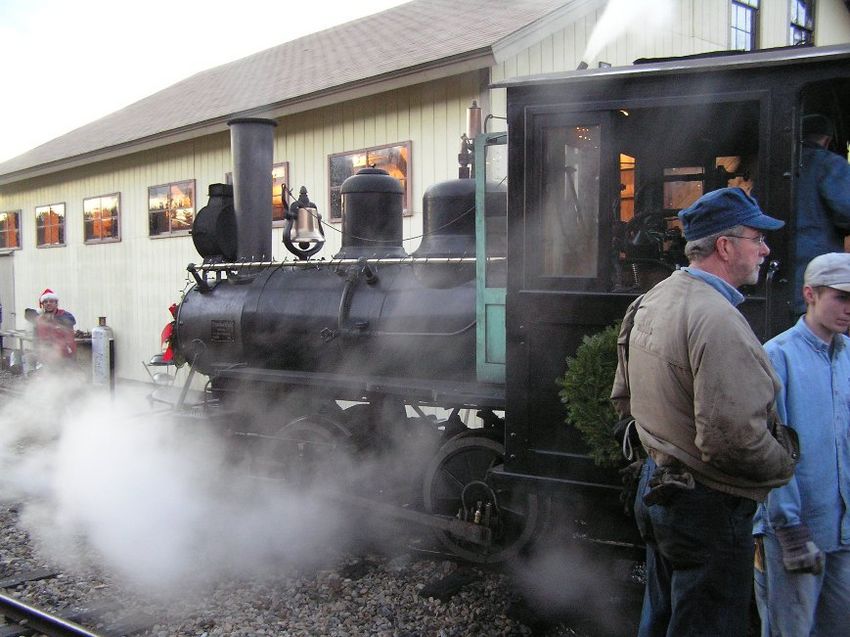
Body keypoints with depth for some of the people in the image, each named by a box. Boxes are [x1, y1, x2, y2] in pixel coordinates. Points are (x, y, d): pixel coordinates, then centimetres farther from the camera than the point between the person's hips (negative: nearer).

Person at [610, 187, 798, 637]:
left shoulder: (652, 301, 6)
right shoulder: (718, 321, -25)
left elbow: (623, 399, 16)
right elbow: (735, 440, -29)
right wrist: (785, 464, -10)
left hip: (657, 486, 10)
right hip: (710, 508, -10)